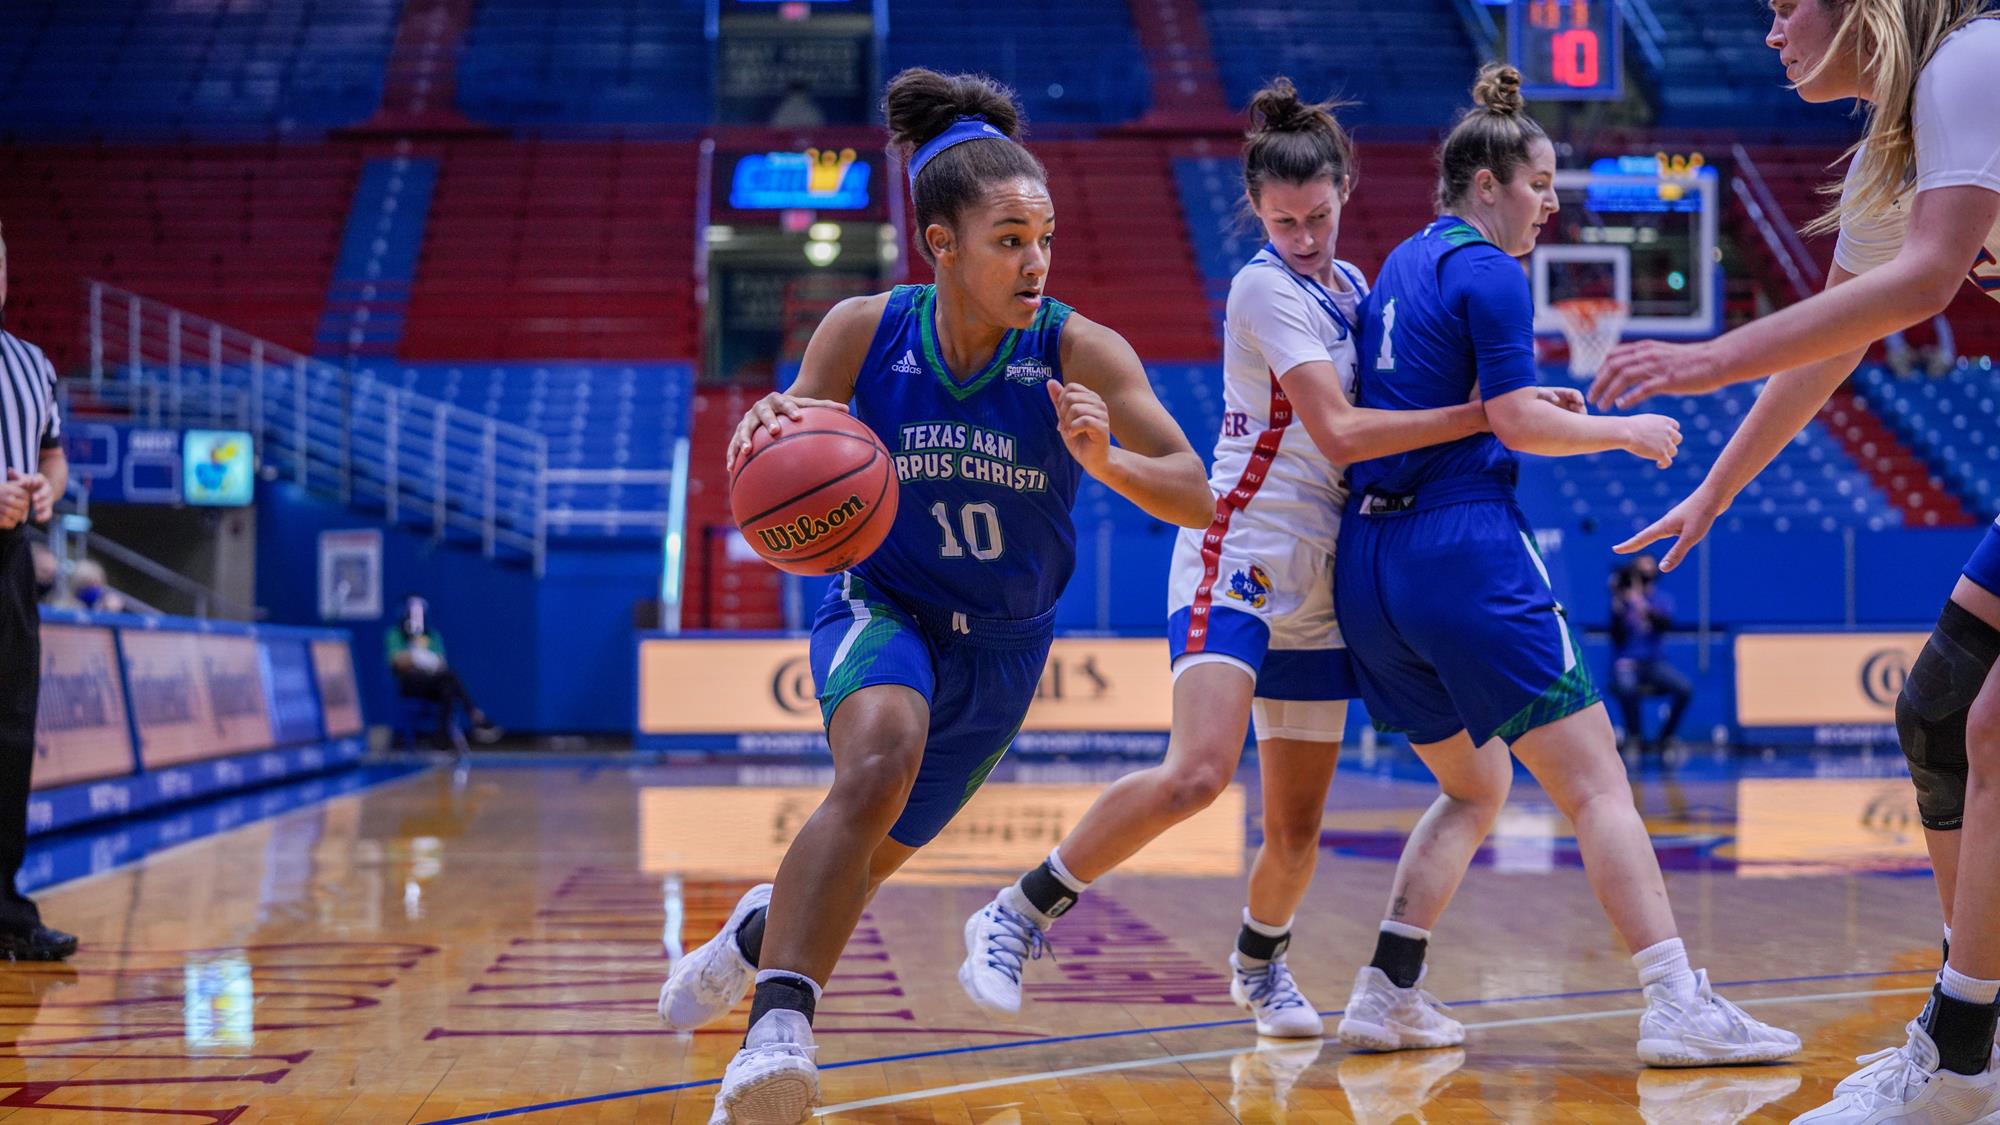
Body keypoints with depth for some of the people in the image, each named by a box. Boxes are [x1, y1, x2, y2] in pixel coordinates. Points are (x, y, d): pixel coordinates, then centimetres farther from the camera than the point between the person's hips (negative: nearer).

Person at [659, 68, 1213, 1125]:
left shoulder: (1081, 353, -19)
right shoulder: (861, 332, -16)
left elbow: (1198, 497, -19)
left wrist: (1107, 463, -39)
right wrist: (771, 434, -31)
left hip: (1002, 645, 2)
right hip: (882, 610, -2)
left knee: (878, 852, 17)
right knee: (879, 764, -36)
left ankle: (764, 928, 52)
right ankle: (780, 1024, -34)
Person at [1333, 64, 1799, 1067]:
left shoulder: (1398, 268, 19)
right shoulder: (1489, 274, -6)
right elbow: (1518, 425, -13)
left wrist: (1545, 408, 27)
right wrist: (1627, 432, 1)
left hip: (1368, 561, 9)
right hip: (1464, 550, -9)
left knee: (1473, 787, 20)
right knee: (1594, 783, -7)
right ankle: (1676, 1005, -15)